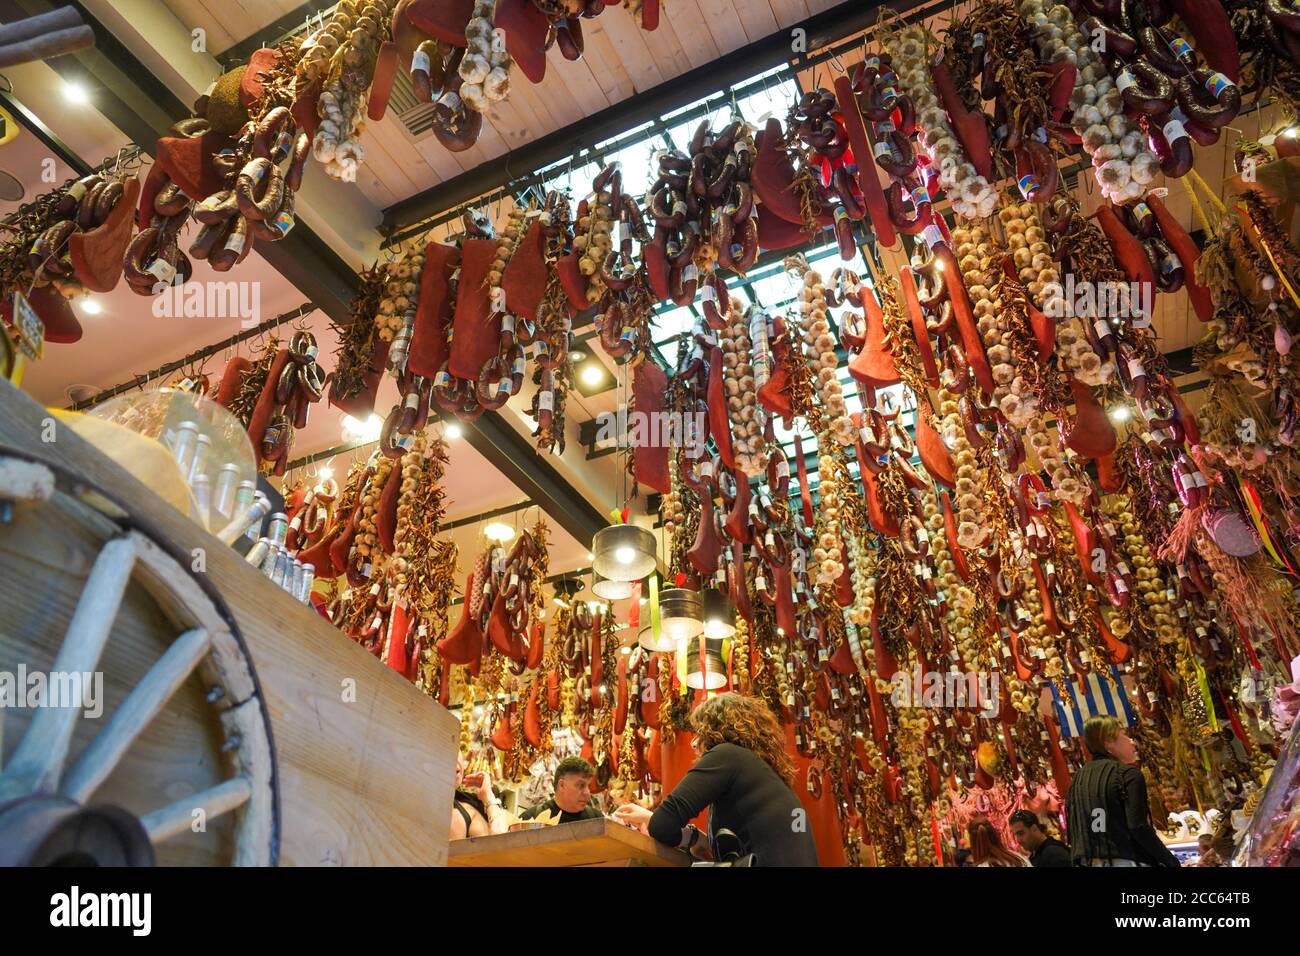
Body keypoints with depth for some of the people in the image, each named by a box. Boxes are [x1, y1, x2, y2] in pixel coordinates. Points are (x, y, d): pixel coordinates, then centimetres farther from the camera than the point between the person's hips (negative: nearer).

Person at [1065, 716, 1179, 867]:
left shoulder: (1078, 779, 12)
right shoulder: (1127, 773, -6)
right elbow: (1138, 827, -16)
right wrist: (1172, 862, -8)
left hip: (1087, 862, 7)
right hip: (1126, 862, -6)